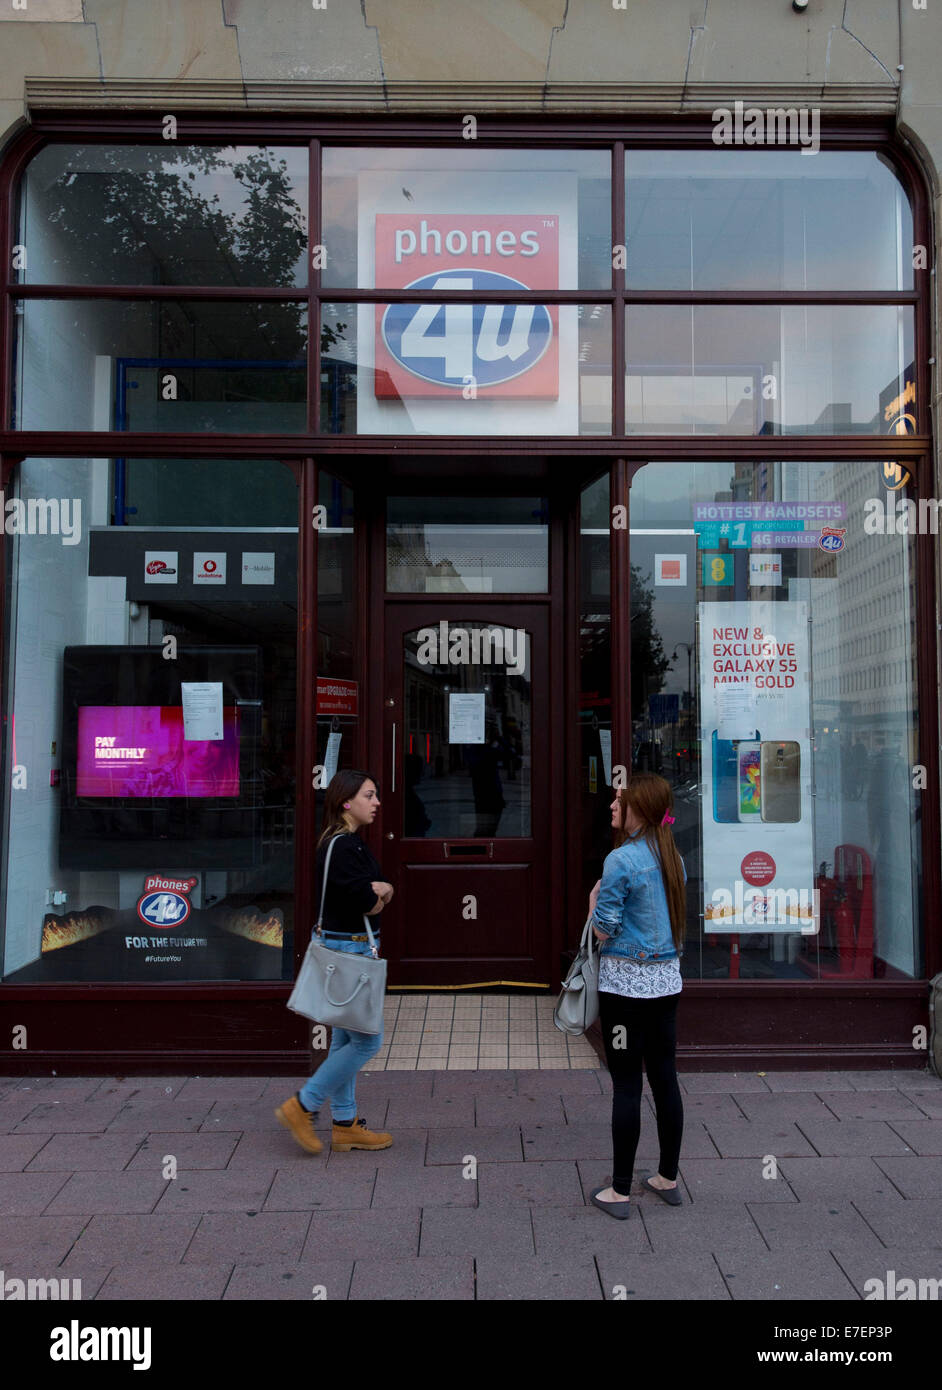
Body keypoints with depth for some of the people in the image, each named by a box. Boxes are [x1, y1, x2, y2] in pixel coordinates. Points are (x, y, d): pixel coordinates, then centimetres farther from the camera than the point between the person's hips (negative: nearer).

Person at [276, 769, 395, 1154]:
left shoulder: (349, 843, 12)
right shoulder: (343, 847, -20)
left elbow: (378, 896, 12)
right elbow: (369, 903, -24)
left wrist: (377, 889, -9)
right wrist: (379, 892, -3)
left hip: (345, 948, 10)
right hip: (350, 949, -10)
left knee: (346, 1039, 15)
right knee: (366, 1040, -2)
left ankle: (345, 1124, 24)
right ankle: (302, 1106, 6)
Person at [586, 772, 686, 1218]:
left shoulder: (621, 860, -17)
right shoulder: (672, 858, 7)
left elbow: (604, 929, -14)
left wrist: (594, 897, 4)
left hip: (625, 982, -7)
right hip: (667, 980, 7)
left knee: (626, 1084, 1)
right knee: (664, 1077, 15)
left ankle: (620, 1191, 10)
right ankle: (668, 1178, 27)